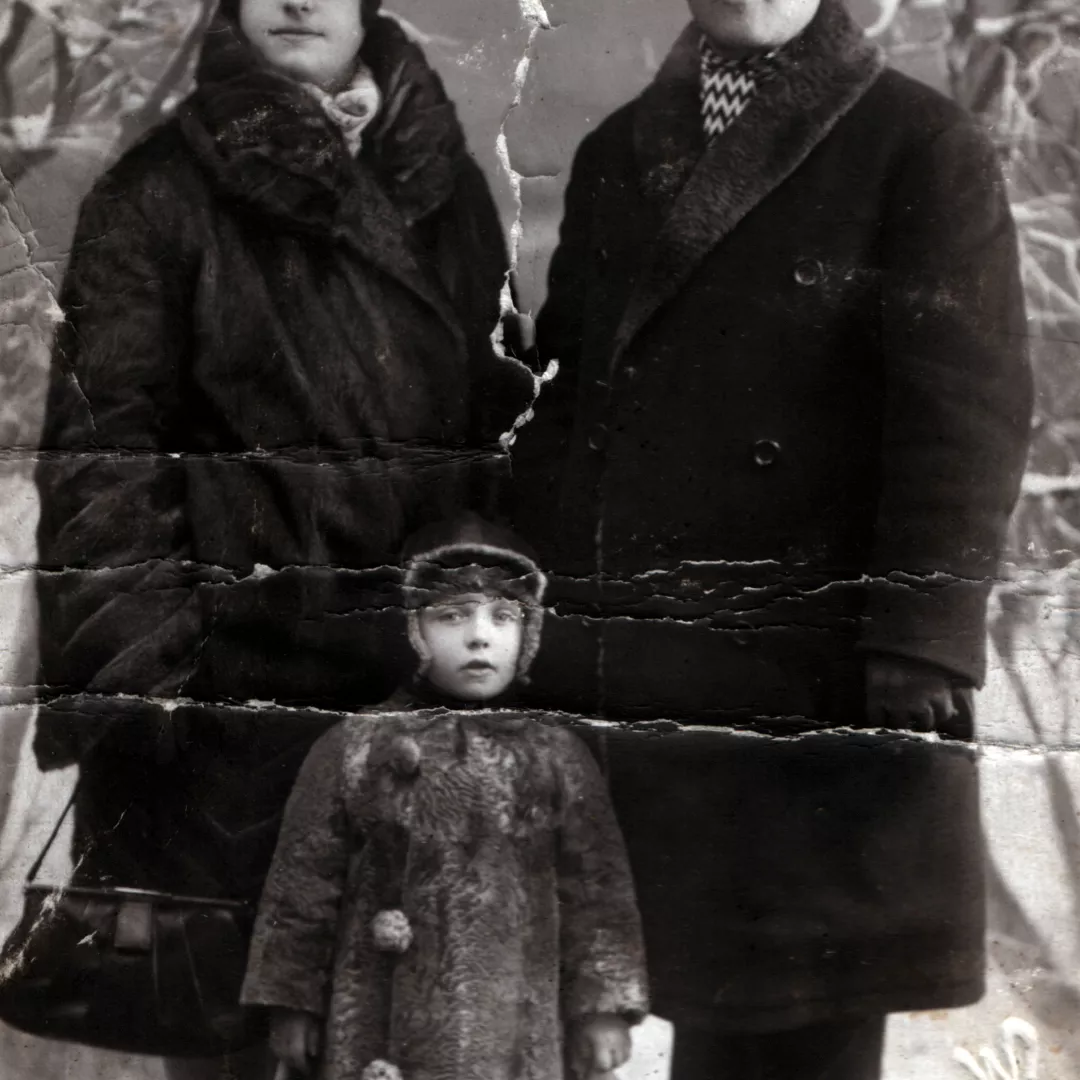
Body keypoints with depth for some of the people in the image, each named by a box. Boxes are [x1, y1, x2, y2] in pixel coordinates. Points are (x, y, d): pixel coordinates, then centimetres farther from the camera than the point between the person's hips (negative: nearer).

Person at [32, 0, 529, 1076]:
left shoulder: (446, 186, 10)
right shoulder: (157, 195, -2)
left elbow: (498, 420, 14)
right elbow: (100, 452, -7)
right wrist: (122, 669, -15)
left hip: (427, 660, 4)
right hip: (227, 655, -3)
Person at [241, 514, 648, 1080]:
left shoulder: (557, 754, 1)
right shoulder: (353, 747, -3)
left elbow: (596, 887, 4)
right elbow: (305, 882, 2)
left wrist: (602, 1009, 1)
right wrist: (292, 1002, 3)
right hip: (382, 1028, -1)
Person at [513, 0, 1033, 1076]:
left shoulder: (921, 148, 3)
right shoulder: (613, 155, 18)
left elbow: (966, 404, -6)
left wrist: (922, 640, -16)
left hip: (814, 674, -4)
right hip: (616, 670, 4)